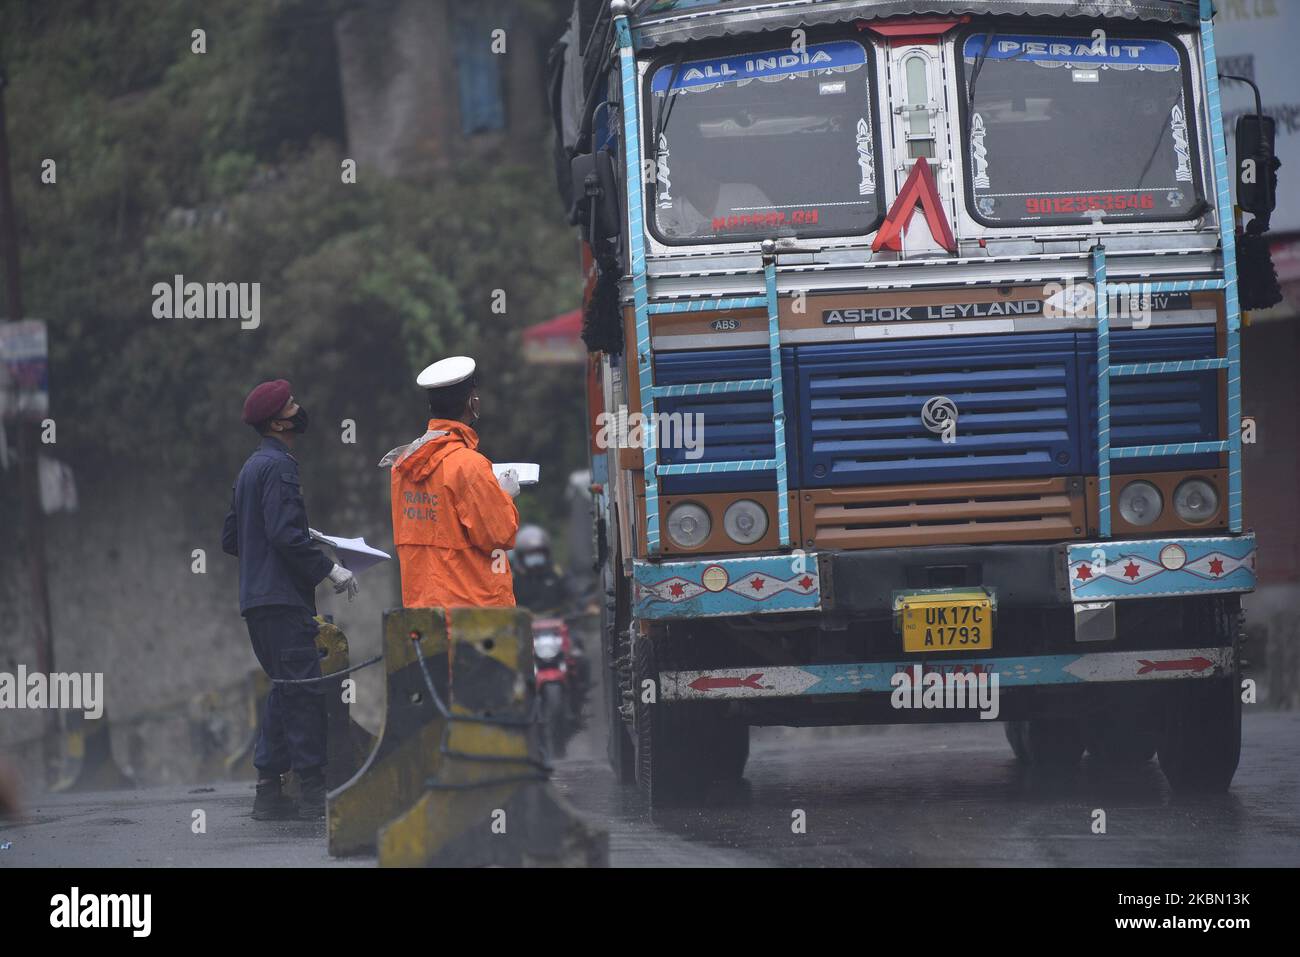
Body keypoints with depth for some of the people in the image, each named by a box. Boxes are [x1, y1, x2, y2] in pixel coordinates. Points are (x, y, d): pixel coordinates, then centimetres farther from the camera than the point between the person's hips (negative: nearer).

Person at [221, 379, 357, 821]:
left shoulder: (251, 468, 19)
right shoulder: (278, 466, -12)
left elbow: (230, 539, 23)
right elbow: (285, 534, -21)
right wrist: (329, 570, -13)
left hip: (257, 598, 10)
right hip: (283, 598, -10)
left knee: (285, 689, 12)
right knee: (305, 689, -9)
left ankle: (269, 789, 10)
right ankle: (313, 790, -10)